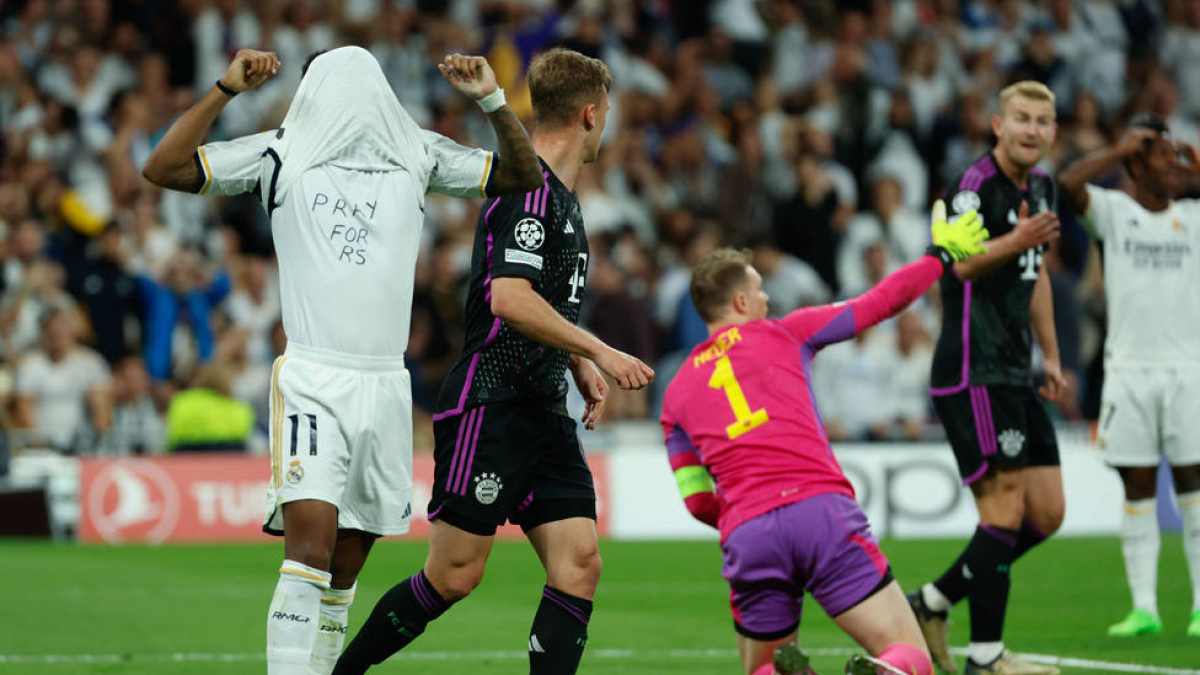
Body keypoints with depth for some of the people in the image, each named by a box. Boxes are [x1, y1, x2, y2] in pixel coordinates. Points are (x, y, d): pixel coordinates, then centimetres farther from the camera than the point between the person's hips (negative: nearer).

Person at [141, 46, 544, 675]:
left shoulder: (417, 156, 13)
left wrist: (492, 100, 3)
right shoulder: (281, 155, 7)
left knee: (345, 569, 6)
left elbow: (523, 176, 17)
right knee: (311, 542, -19)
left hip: (385, 385, 3)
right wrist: (225, 90, -5)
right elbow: (163, 169, 1)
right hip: (311, 380, -3)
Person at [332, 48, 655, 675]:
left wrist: (581, 367, 17)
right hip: (490, 406, -9)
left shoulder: (562, 195, 17)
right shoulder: (527, 189, -13)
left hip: (544, 411, 9)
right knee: (455, 576, -7)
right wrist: (596, 351, -20)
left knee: (579, 563, -4)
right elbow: (508, 299, -24)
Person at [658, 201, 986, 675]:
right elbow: (879, 304, 21)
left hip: (746, 533, 2)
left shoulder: (676, 393, 20)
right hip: (821, 509, -2)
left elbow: (698, 502, 16)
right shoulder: (782, 334, 15)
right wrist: (942, 256, 35)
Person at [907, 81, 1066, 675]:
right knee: (1005, 513, -10)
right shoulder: (977, 184, -13)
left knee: (1046, 515, 9)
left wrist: (1051, 357, 27)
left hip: (1015, 376, 9)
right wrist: (1014, 242, -44)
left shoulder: (1040, 185, 15)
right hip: (974, 374, -9)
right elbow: (957, 261, -26)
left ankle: (932, 603, 19)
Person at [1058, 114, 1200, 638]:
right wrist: (1121, 148, -10)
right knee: (1138, 491, 1)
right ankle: (1144, 608, 4)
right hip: (1129, 372, -1)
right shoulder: (1113, 211, 3)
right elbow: (1068, 183, -14)